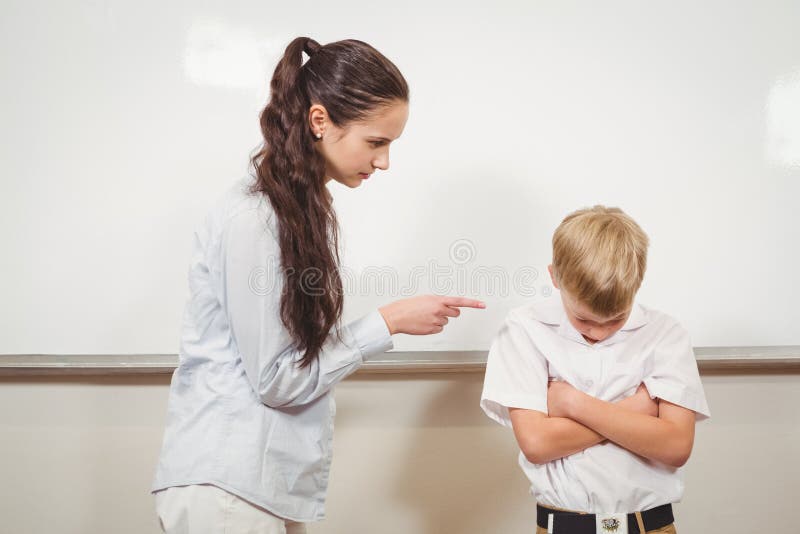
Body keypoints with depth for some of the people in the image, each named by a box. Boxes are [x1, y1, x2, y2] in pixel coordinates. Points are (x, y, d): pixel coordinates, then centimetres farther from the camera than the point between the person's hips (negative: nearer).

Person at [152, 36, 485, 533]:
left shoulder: (306, 207, 7)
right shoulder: (252, 218, -19)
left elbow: (298, 348, 8)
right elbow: (277, 379, -15)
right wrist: (390, 321, -12)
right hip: (227, 486, -8)